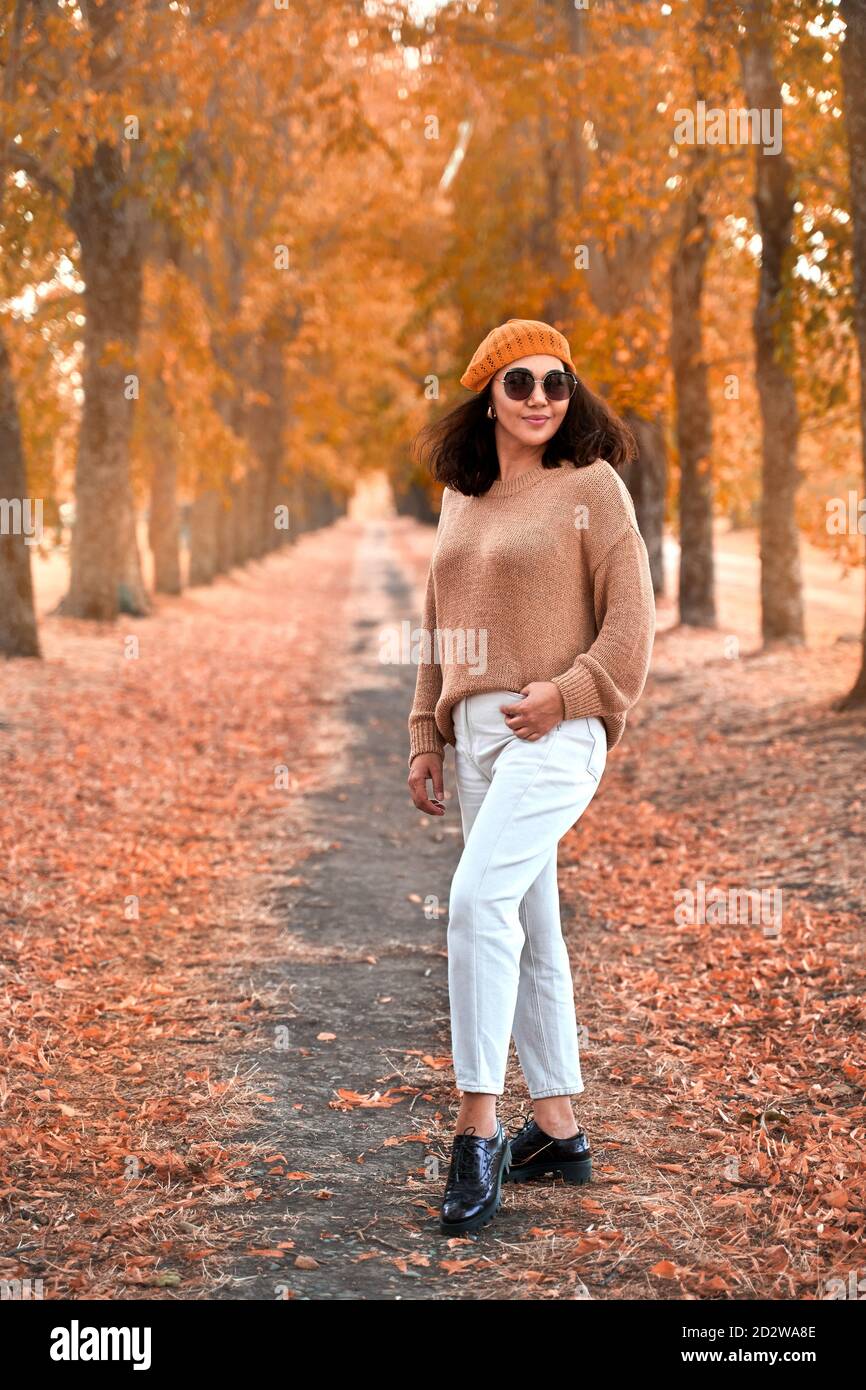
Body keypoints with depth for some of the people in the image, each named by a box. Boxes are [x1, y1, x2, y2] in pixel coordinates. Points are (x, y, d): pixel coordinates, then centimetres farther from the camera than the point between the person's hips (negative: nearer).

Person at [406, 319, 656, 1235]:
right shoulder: (459, 498, 15)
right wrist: (426, 736, 15)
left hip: (554, 731, -7)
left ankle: (476, 1128, -17)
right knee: (527, 929, 11)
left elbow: (631, 621, -7)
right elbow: (438, 625, 20)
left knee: (479, 899, -22)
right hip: (476, 731, 7)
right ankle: (557, 1131, 20)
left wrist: (564, 693, -17)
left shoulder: (591, 486, -2)